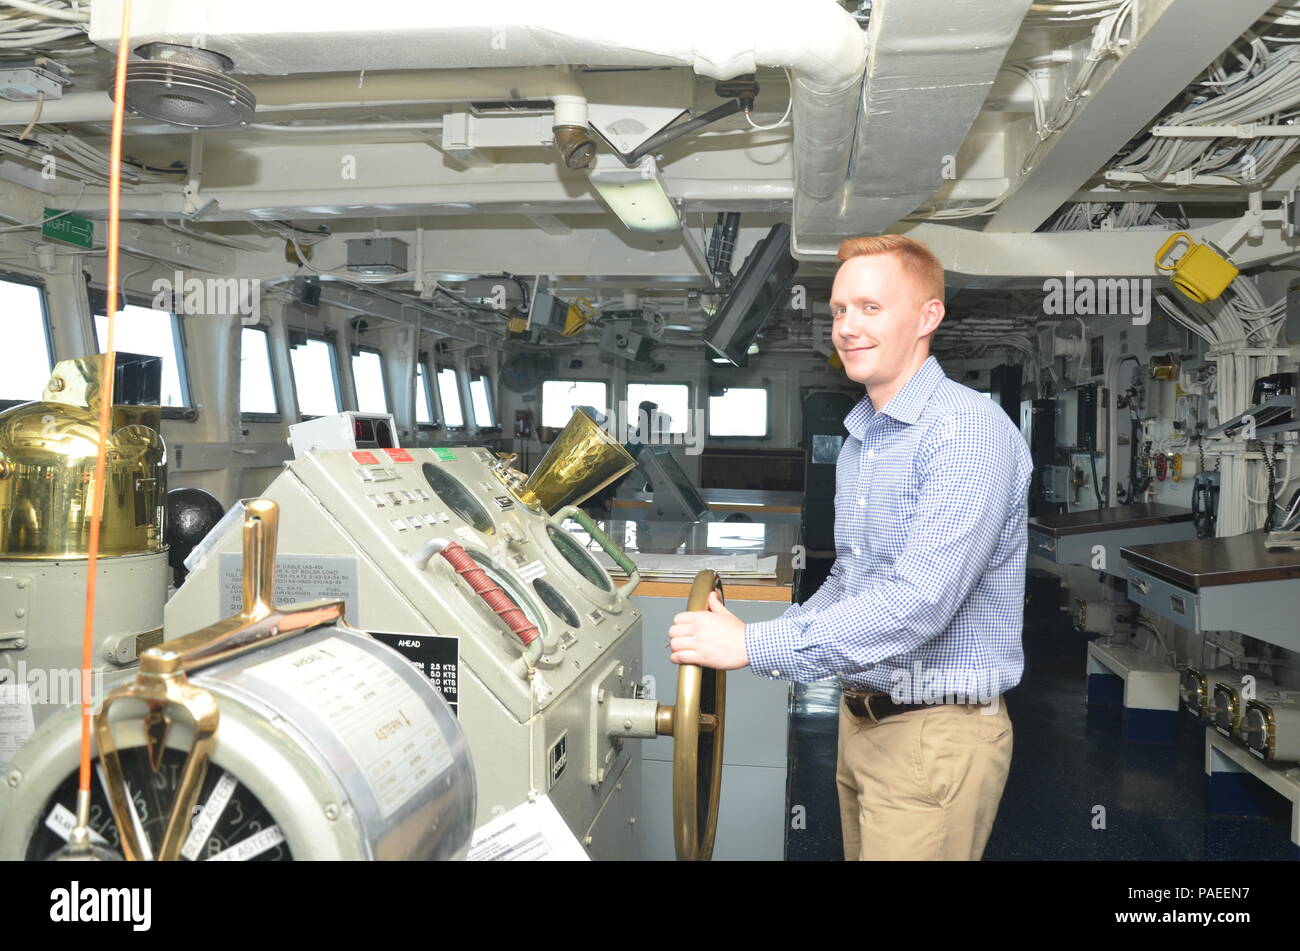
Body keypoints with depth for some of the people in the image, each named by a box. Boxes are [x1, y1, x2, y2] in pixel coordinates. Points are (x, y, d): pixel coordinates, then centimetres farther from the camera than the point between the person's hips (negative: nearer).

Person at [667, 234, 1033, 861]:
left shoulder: (971, 431, -18)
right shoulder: (858, 443, 12)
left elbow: (918, 603, -28)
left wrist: (753, 646, -25)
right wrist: (759, 635, 5)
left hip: (938, 733, -8)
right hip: (861, 719, 8)